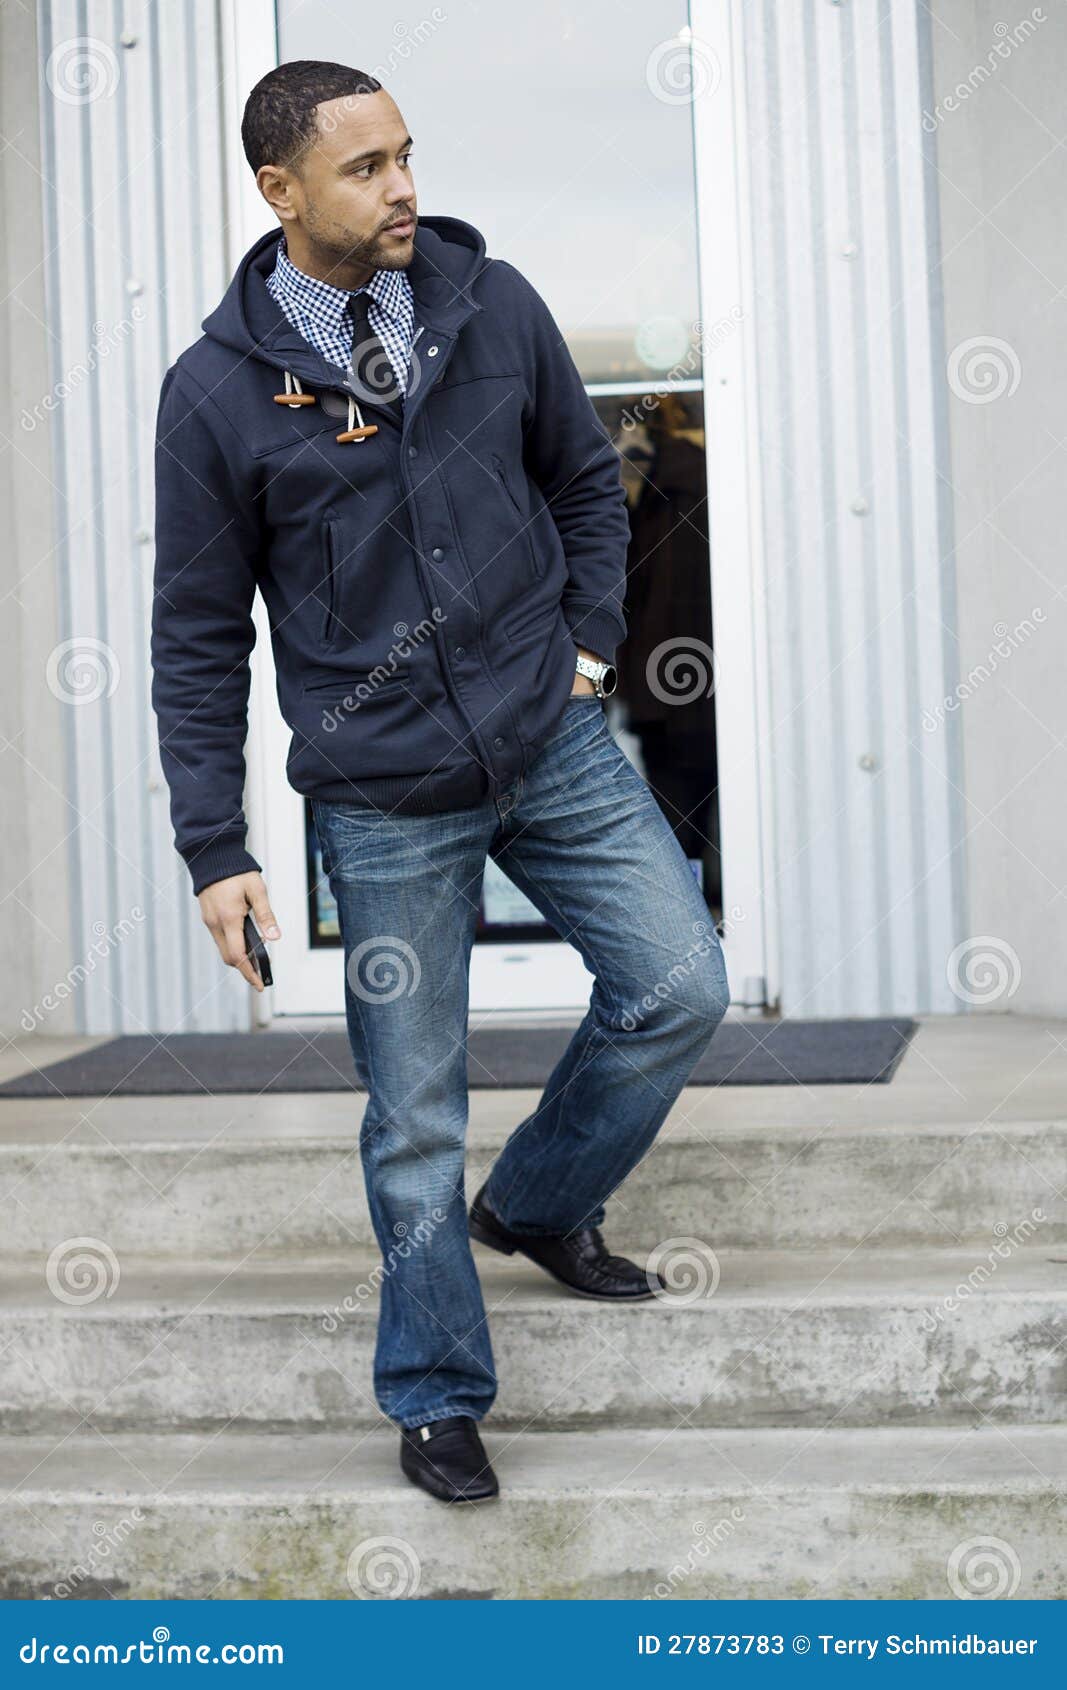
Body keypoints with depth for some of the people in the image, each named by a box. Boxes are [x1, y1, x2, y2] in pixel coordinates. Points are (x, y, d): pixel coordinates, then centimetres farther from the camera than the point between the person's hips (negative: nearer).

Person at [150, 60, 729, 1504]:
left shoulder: (494, 305, -1)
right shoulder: (217, 391, -9)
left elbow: (586, 480, 15)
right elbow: (199, 640, -3)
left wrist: (589, 643, 4)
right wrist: (216, 852, -5)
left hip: (552, 743, 3)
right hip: (383, 801, -3)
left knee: (680, 990, 2)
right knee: (416, 1120, 4)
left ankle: (536, 1206, 29)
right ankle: (436, 1399, 23)